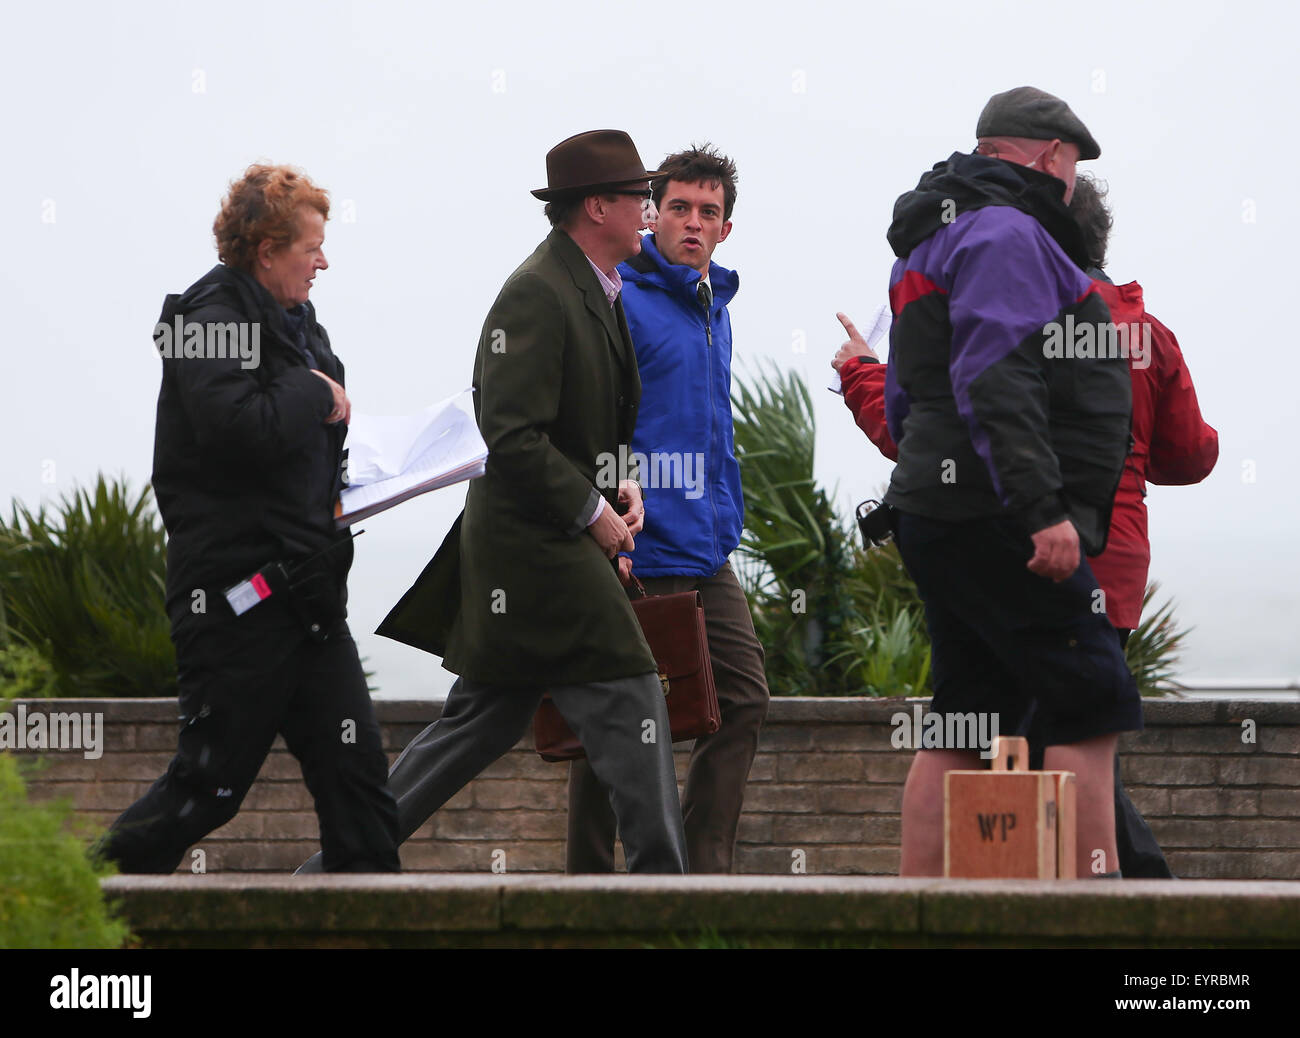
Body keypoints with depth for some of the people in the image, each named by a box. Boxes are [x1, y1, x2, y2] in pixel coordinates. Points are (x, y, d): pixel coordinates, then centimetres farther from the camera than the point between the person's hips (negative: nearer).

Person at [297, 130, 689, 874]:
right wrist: (593, 510, -17)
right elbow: (512, 437, -23)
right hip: (533, 541, -10)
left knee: (483, 723, 13)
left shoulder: (600, 291, 14)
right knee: (630, 702, -9)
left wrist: (625, 481, 7)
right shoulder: (536, 295, -17)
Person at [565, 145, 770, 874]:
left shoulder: (714, 309, 17)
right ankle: (592, 881, 4)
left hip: (706, 559, 9)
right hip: (639, 560, -9)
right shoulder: (621, 299, -10)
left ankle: (705, 871, 10)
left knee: (744, 700, 5)